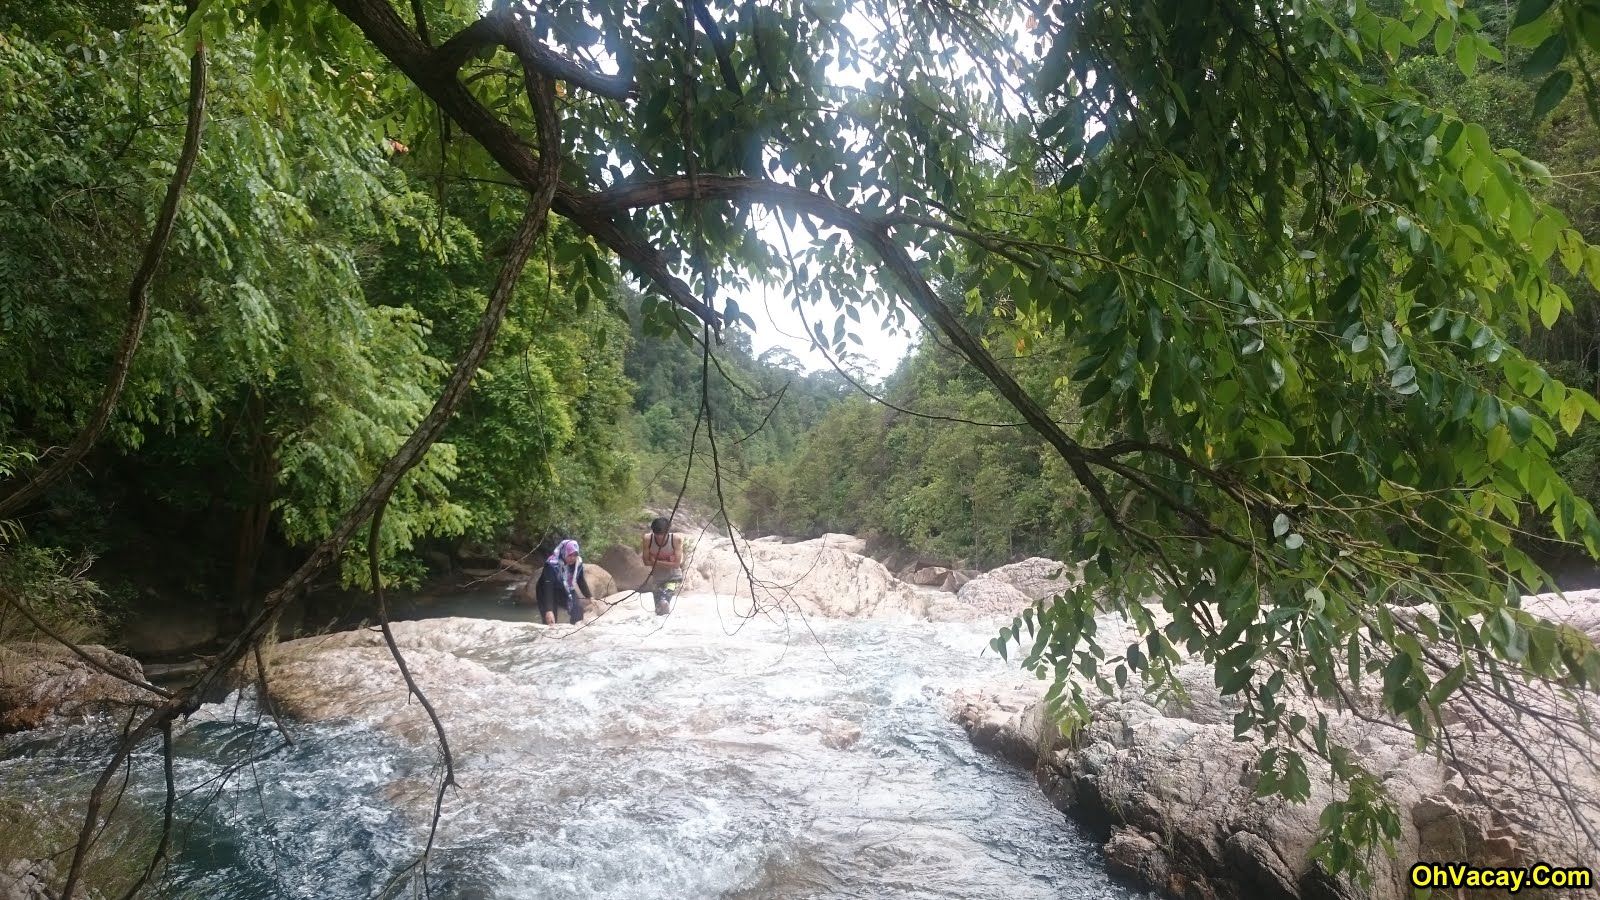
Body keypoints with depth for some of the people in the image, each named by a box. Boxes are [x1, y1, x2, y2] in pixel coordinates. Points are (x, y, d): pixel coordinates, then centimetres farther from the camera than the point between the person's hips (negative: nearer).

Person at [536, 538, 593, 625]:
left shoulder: (578, 562, -17)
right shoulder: (552, 564, -34)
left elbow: (581, 581, 1)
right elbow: (548, 587, -39)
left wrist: (590, 597, -1)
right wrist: (548, 610, -46)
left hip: (566, 590, 5)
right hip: (547, 592, -5)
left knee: (578, 607, -16)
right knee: (550, 621, -13)